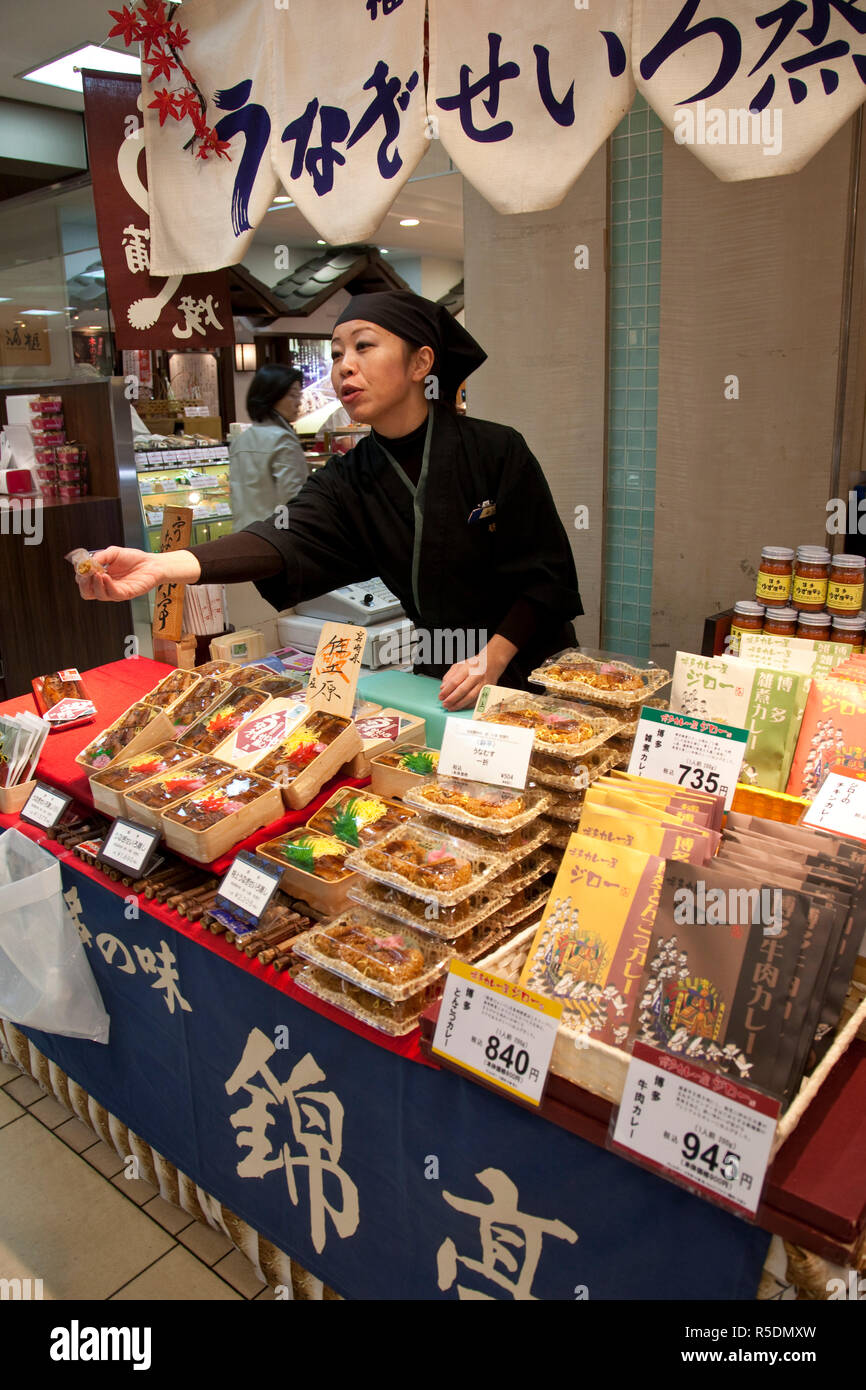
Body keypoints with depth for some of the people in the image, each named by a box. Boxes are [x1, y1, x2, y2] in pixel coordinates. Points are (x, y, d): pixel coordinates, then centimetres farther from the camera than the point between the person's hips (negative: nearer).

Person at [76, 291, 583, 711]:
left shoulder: (497, 451, -14)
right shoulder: (347, 482, -6)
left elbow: (547, 574, -11)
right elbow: (286, 541, -25)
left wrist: (492, 659, -24)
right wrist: (163, 566, -41)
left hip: (532, 670, -2)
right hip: (439, 680, 3)